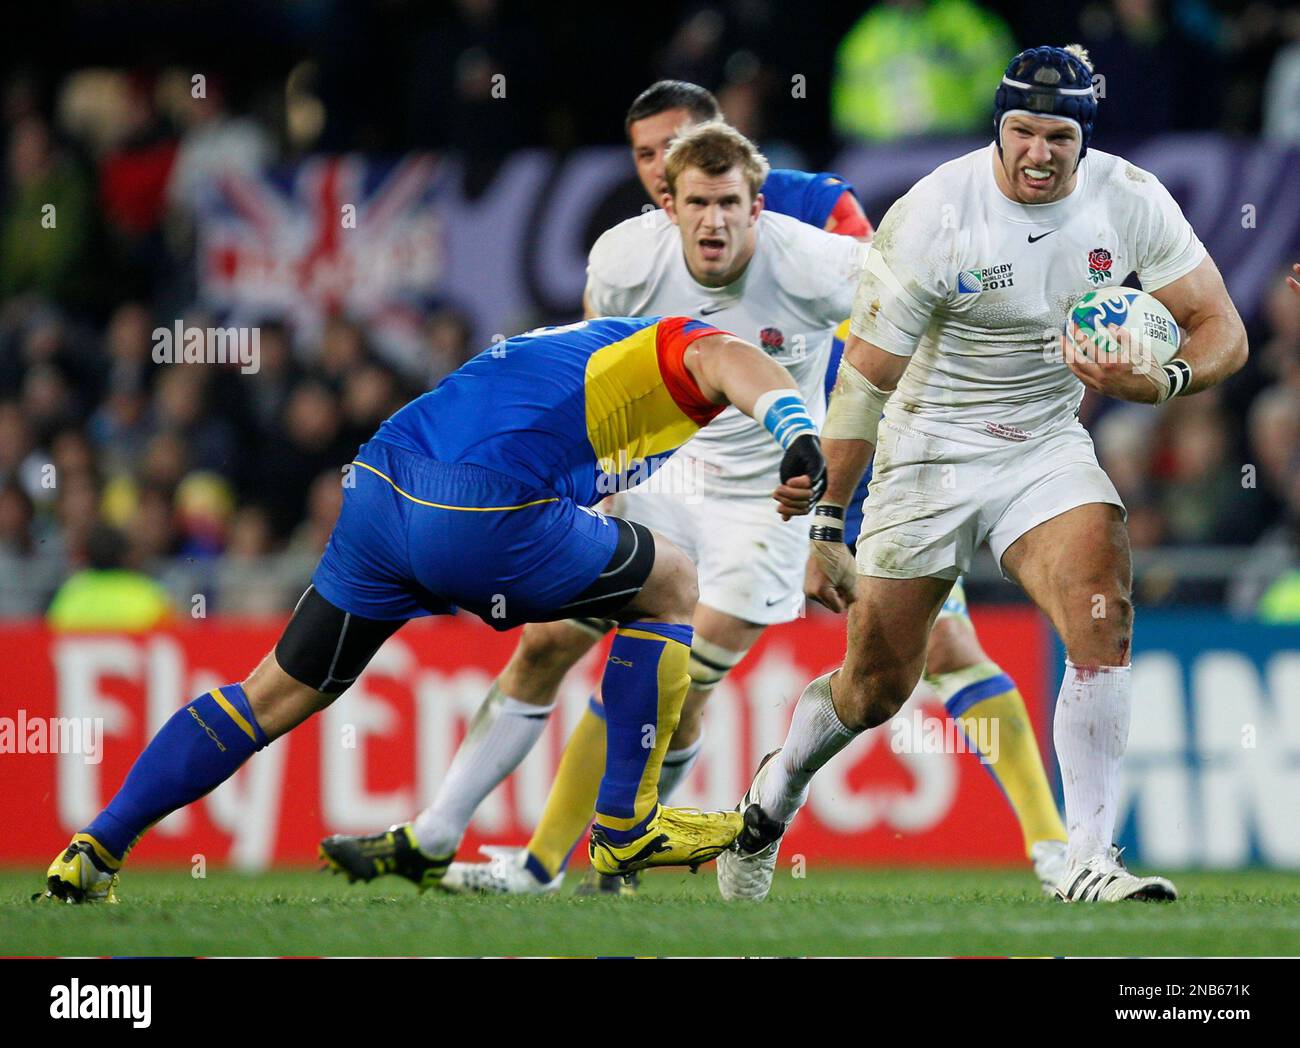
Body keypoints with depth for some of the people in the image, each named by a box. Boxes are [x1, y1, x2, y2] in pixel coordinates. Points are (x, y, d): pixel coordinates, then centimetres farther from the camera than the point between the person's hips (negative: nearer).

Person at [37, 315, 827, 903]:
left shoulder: (590, 340, 36)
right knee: (671, 585, 13)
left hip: (377, 491, 7)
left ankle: (94, 852, 13)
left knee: (279, 694, 17)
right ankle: (625, 827, 16)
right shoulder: (681, 345, 11)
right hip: (486, 515, -7)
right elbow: (733, 362, -13)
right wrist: (801, 442, -29)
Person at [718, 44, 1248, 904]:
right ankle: (772, 794, 37)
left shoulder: (1131, 202, -10)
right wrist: (825, 526, -10)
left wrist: (1162, 382, -28)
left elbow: (1223, 331, -5)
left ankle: (1089, 864, -21)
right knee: (879, 684, 6)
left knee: (1103, 615, -23)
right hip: (931, 451, -2)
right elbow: (864, 379, -13)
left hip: (1048, 447, 2)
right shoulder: (931, 219, -20)